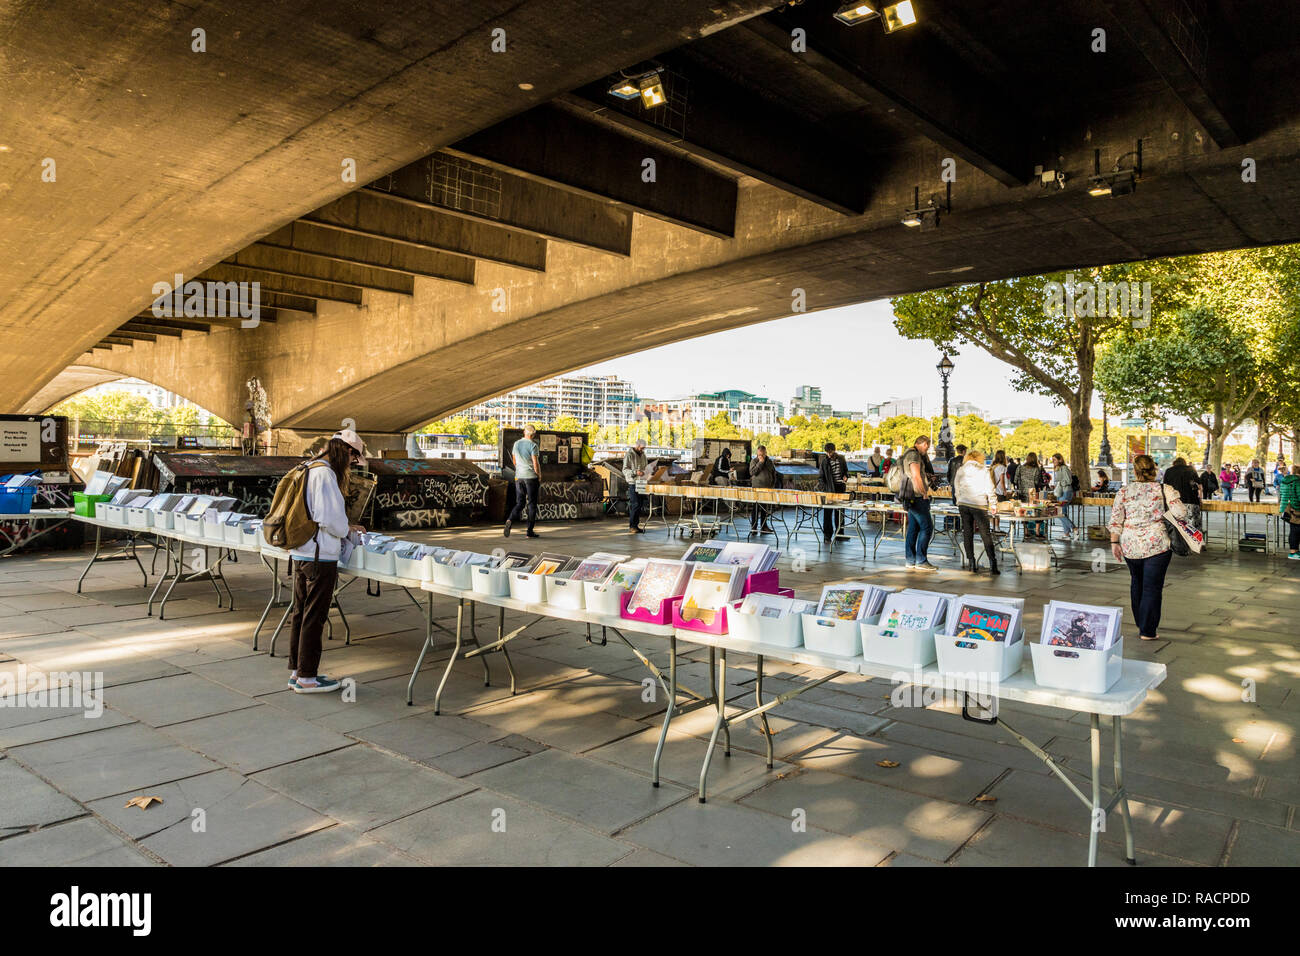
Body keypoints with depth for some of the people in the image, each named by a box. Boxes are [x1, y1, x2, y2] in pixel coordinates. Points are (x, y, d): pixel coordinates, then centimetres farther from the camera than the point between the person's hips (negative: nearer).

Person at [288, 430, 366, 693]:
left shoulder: (309, 469, 14)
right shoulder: (325, 474, -16)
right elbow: (329, 518, -21)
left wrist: (345, 526, 19)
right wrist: (346, 529, -1)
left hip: (301, 553, 10)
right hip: (319, 557, -10)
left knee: (300, 613, 16)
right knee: (314, 617, -1)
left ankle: (296, 671, 27)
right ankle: (306, 678, 7)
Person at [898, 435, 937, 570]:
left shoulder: (911, 454, 21)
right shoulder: (914, 455, -12)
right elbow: (916, 476, -21)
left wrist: (926, 458, 14)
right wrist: (924, 493, -14)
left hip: (912, 498, 11)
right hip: (916, 497, -11)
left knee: (913, 528, 11)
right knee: (927, 527, -9)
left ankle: (910, 560, 13)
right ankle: (921, 561, -9)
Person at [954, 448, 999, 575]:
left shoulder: (960, 470, 9)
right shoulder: (983, 471, 2)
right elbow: (990, 490, 3)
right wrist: (993, 505, 14)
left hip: (963, 505, 3)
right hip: (979, 505, -2)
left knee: (967, 534, 6)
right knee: (986, 535, 0)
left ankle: (972, 564, 5)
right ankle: (993, 564, -6)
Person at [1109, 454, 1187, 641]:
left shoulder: (1124, 491, 2)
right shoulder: (1164, 490, -3)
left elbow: (1116, 519, 0)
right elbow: (1181, 513, -9)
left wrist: (1114, 542, 5)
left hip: (1130, 546, 3)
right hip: (1157, 545, -2)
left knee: (1136, 583, 20)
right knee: (1152, 587, 2)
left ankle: (1140, 623, 30)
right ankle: (1148, 631, 3)